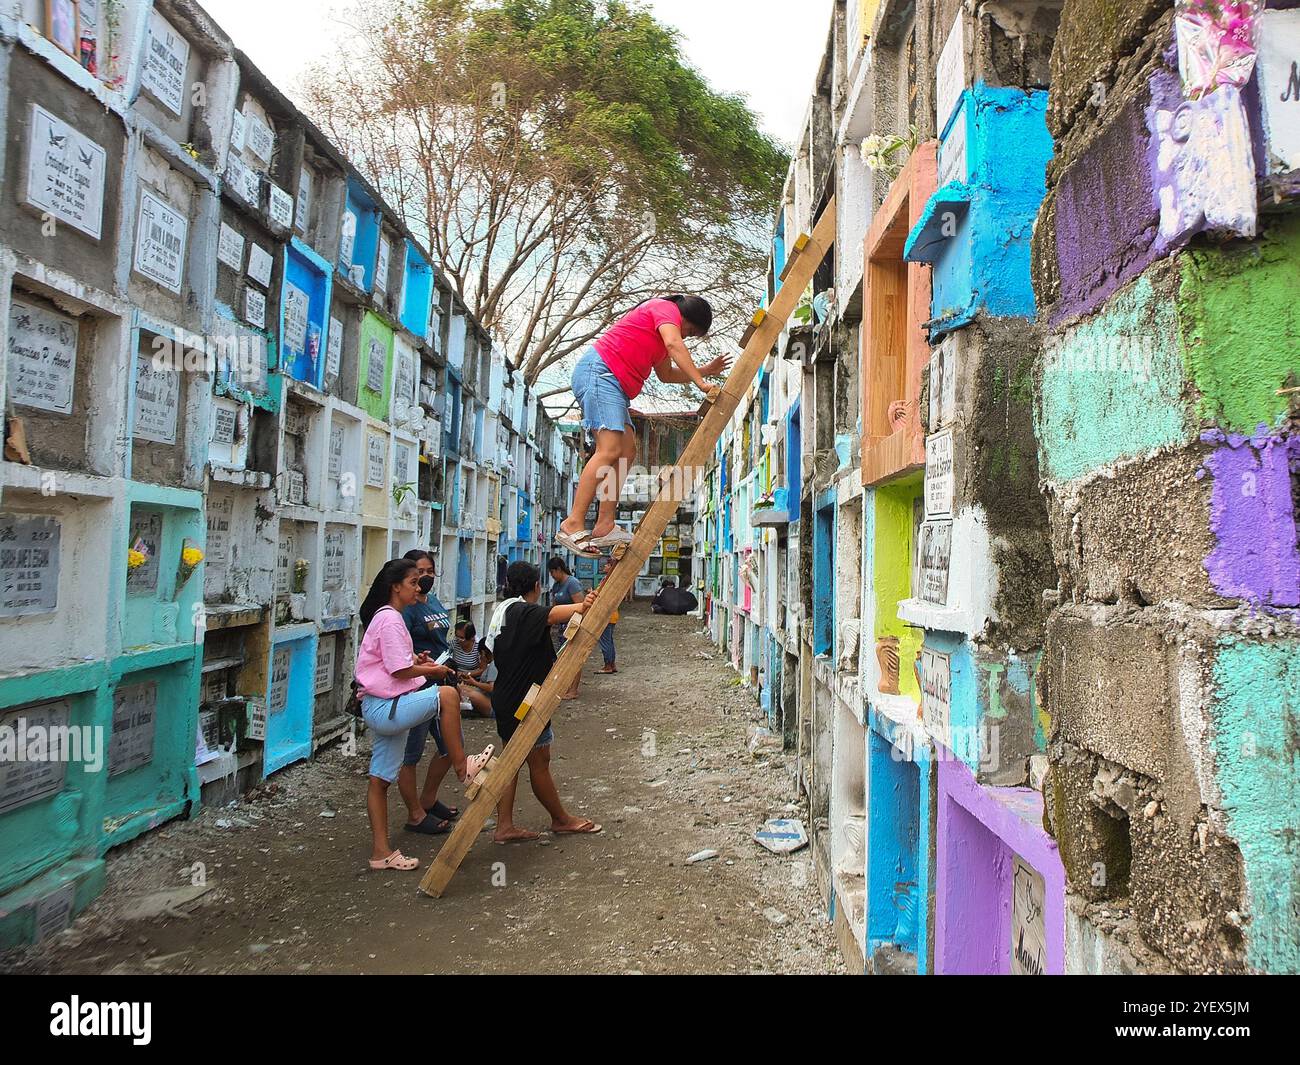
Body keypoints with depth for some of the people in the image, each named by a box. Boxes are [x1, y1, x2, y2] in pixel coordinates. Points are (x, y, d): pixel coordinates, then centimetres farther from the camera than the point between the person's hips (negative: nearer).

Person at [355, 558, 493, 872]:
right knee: (447, 695, -20)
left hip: (382, 708, 11)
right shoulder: (390, 619, -16)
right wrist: (432, 670, -4)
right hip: (386, 708, -11)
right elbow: (401, 671, -19)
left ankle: (381, 853, 18)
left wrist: (416, 660, 7)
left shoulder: (385, 616, 16)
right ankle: (462, 766, -7)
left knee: (380, 780, 12)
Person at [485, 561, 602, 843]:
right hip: (525, 700, -9)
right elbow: (552, 614, -40)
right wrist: (579, 607, -56)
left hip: (506, 699, 9)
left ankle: (505, 827, 15)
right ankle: (561, 819, 21)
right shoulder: (524, 612, -18)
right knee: (539, 762, 5)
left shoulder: (502, 610, 9)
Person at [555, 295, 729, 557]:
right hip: (599, 370, -11)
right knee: (609, 450, -20)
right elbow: (674, 345, -19)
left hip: (614, 384, 11)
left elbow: (666, 374, 37)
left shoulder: (662, 327, 30)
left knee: (627, 451, 2)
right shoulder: (666, 309, 0)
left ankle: (604, 526, -3)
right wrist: (701, 383, -22)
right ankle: (573, 524, -24)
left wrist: (704, 370, 32)